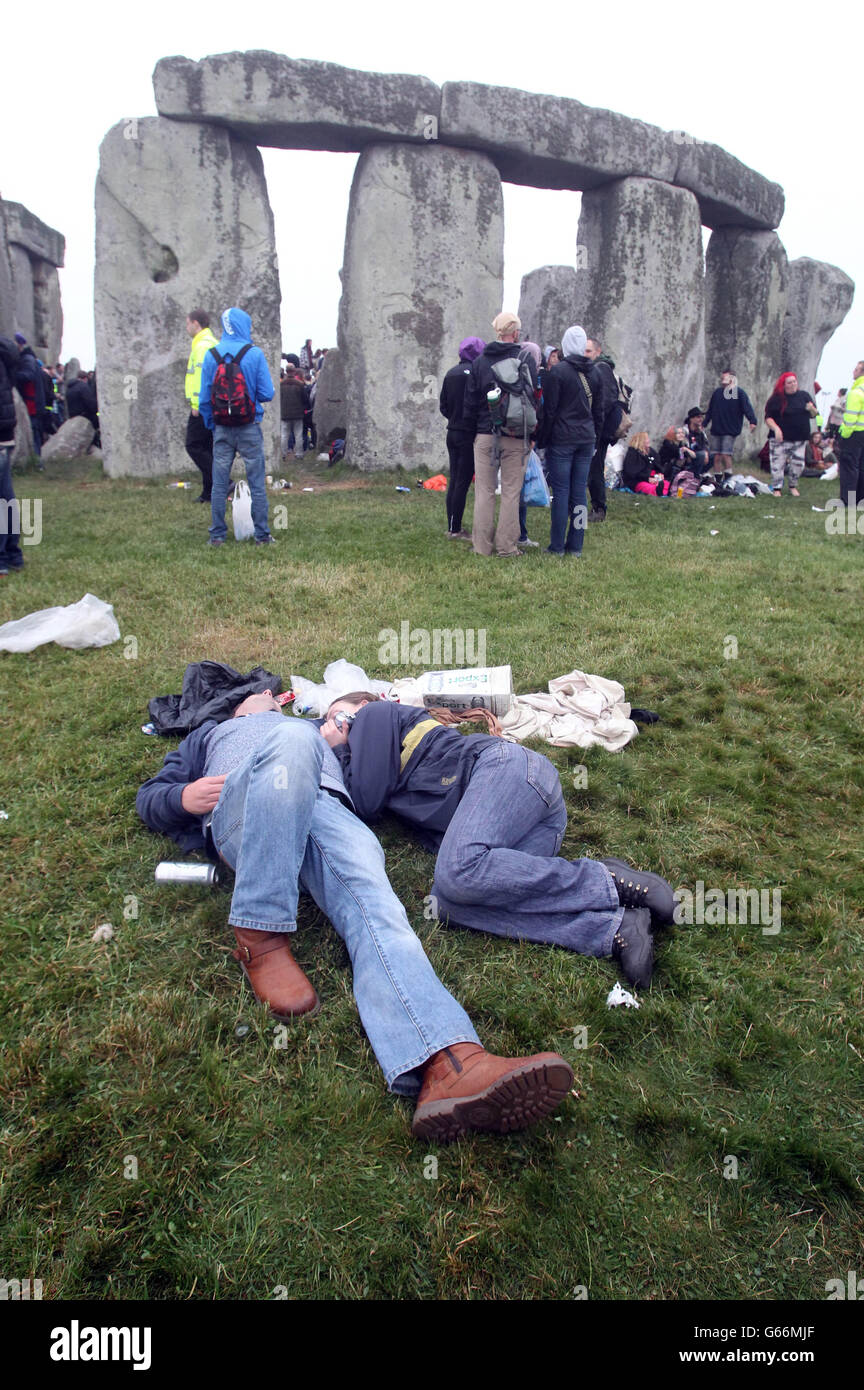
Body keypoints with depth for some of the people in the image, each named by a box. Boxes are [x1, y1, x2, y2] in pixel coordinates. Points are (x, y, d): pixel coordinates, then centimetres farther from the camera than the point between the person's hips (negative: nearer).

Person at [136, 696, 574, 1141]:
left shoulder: (319, 731, 45)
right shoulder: (211, 734, 42)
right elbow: (150, 796, 28)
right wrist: (183, 797, 4)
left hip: (327, 807, 1)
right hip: (241, 816, -1)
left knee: (367, 887, -32)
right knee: (292, 738, -33)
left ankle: (450, 1064, -58)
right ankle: (261, 940, -35)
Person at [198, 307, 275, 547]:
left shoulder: (211, 355, 1)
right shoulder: (255, 354, -7)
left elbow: (204, 398, 2)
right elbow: (267, 394, -8)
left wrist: (211, 425, 14)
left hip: (222, 429, 2)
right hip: (249, 428, -2)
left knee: (219, 484, 8)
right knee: (257, 483, 4)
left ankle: (217, 535, 11)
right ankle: (262, 534, 6)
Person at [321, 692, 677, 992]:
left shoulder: (375, 713, 16)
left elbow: (367, 802, 5)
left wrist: (340, 749, 21)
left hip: (504, 764, -8)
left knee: (458, 869, -34)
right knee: (446, 900, -20)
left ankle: (610, 884, -26)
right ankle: (616, 928, -33)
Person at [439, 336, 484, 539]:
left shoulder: (451, 373, 11)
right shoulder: (475, 372, -13)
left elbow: (443, 405, 14)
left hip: (452, 432, 8)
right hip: (468, 434, -8)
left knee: (454, 480, 11)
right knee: (463, 482, -4)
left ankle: (452, 528, 14)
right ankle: (456, 530, -2)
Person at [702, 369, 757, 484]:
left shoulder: (740, 393, -3)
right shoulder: (717, 392, 12)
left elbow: (747, 407, -12)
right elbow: (710, 410, 19)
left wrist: (752, 421, -26)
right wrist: (704, 424, 17)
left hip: (730, 431, -5)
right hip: (716, 430, 5)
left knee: (726, 454, -12)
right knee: (716, 456, 5)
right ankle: (717, 481, 14)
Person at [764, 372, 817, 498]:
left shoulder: (804, 396, 9)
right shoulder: (776, 399, -3)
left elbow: (814, 414, 15)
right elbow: (768, 417, -6)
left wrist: (811, 409, -9)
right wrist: (776, 428, -23)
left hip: (799, 439, 3)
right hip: (780, 438, -3)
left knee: (798, 464, 3)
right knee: (778, 463, -5)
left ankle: (793, 486, 22)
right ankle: (777, 488, 8)